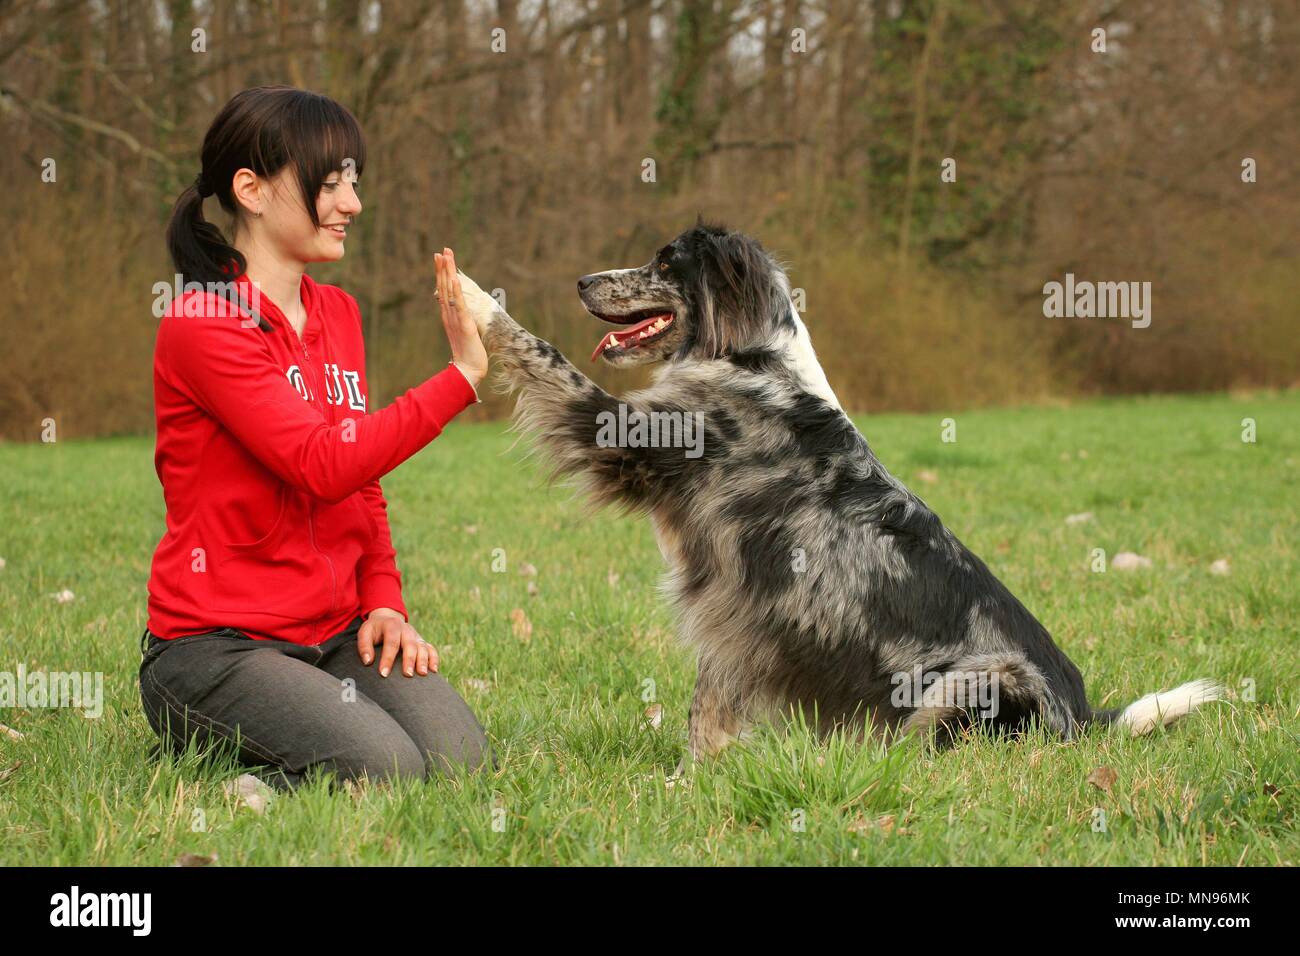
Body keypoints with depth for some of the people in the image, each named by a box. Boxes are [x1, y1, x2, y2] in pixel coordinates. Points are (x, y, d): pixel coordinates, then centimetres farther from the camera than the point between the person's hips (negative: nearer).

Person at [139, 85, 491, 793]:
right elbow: (322, 465, -23)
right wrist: (462, 375, -20)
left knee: (460, 761, -15)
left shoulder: (338, 314, 13)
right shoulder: (201, 324, -13)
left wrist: (383, 602, 2)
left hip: (338, 635, 7)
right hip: (215, 646, -7)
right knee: (383, 769, -26)